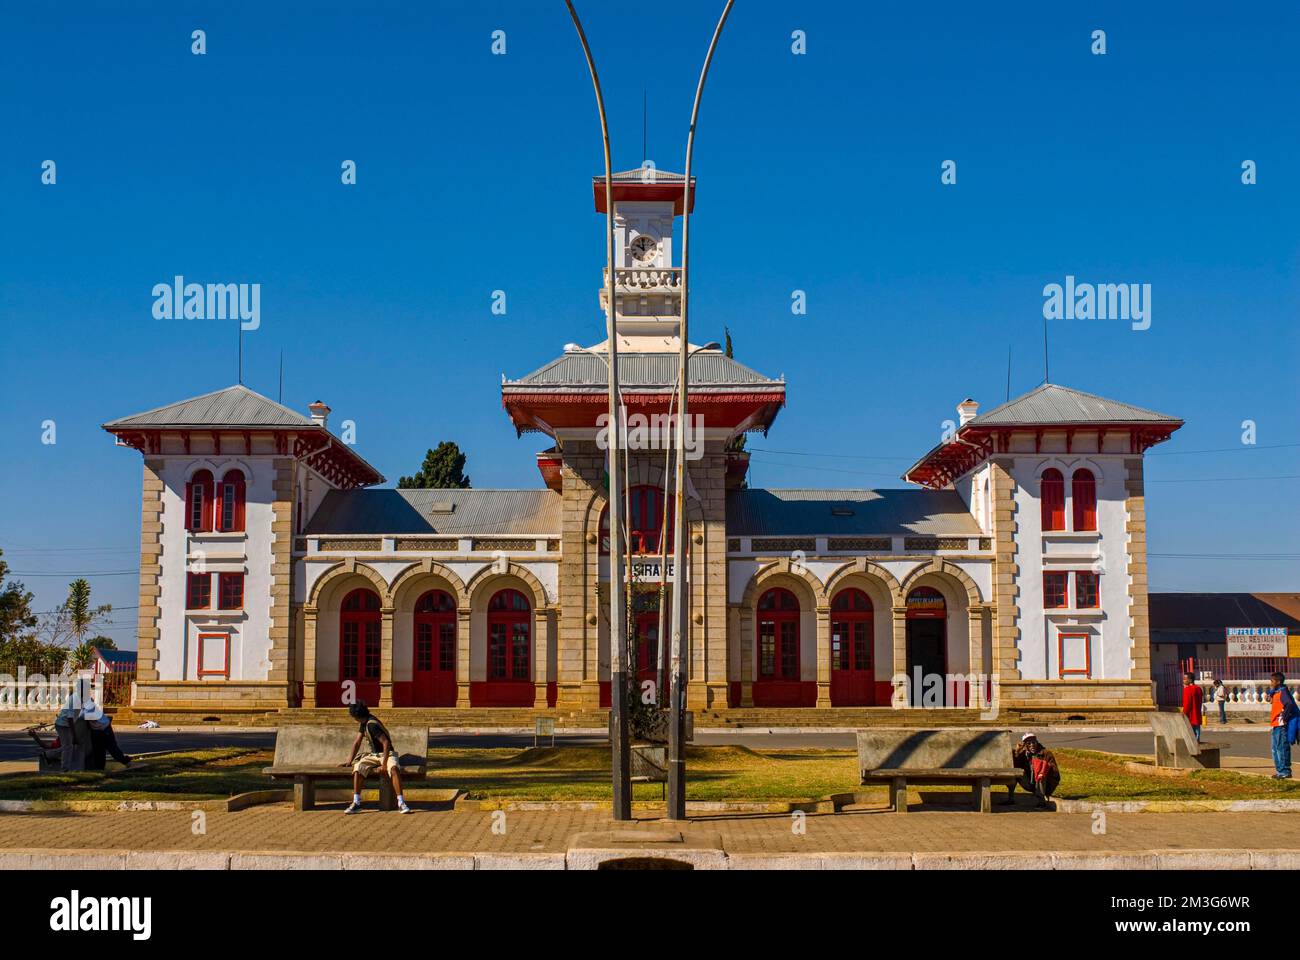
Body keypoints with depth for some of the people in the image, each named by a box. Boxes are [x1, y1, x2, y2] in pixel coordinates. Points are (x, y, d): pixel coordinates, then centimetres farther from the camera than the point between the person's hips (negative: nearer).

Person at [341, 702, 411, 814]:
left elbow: (386, 743, -26)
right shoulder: (364, 723, 5)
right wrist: (349, 762, 8)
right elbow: (357, 743, 13)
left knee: (394, 768, -38)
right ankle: (356, 803, -19)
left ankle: (401, 803, -38)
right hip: (373, 755, 7)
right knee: (358, 768, -20)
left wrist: (384, 765, -26)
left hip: (387, 754, -7)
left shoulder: (371, 725, -22)